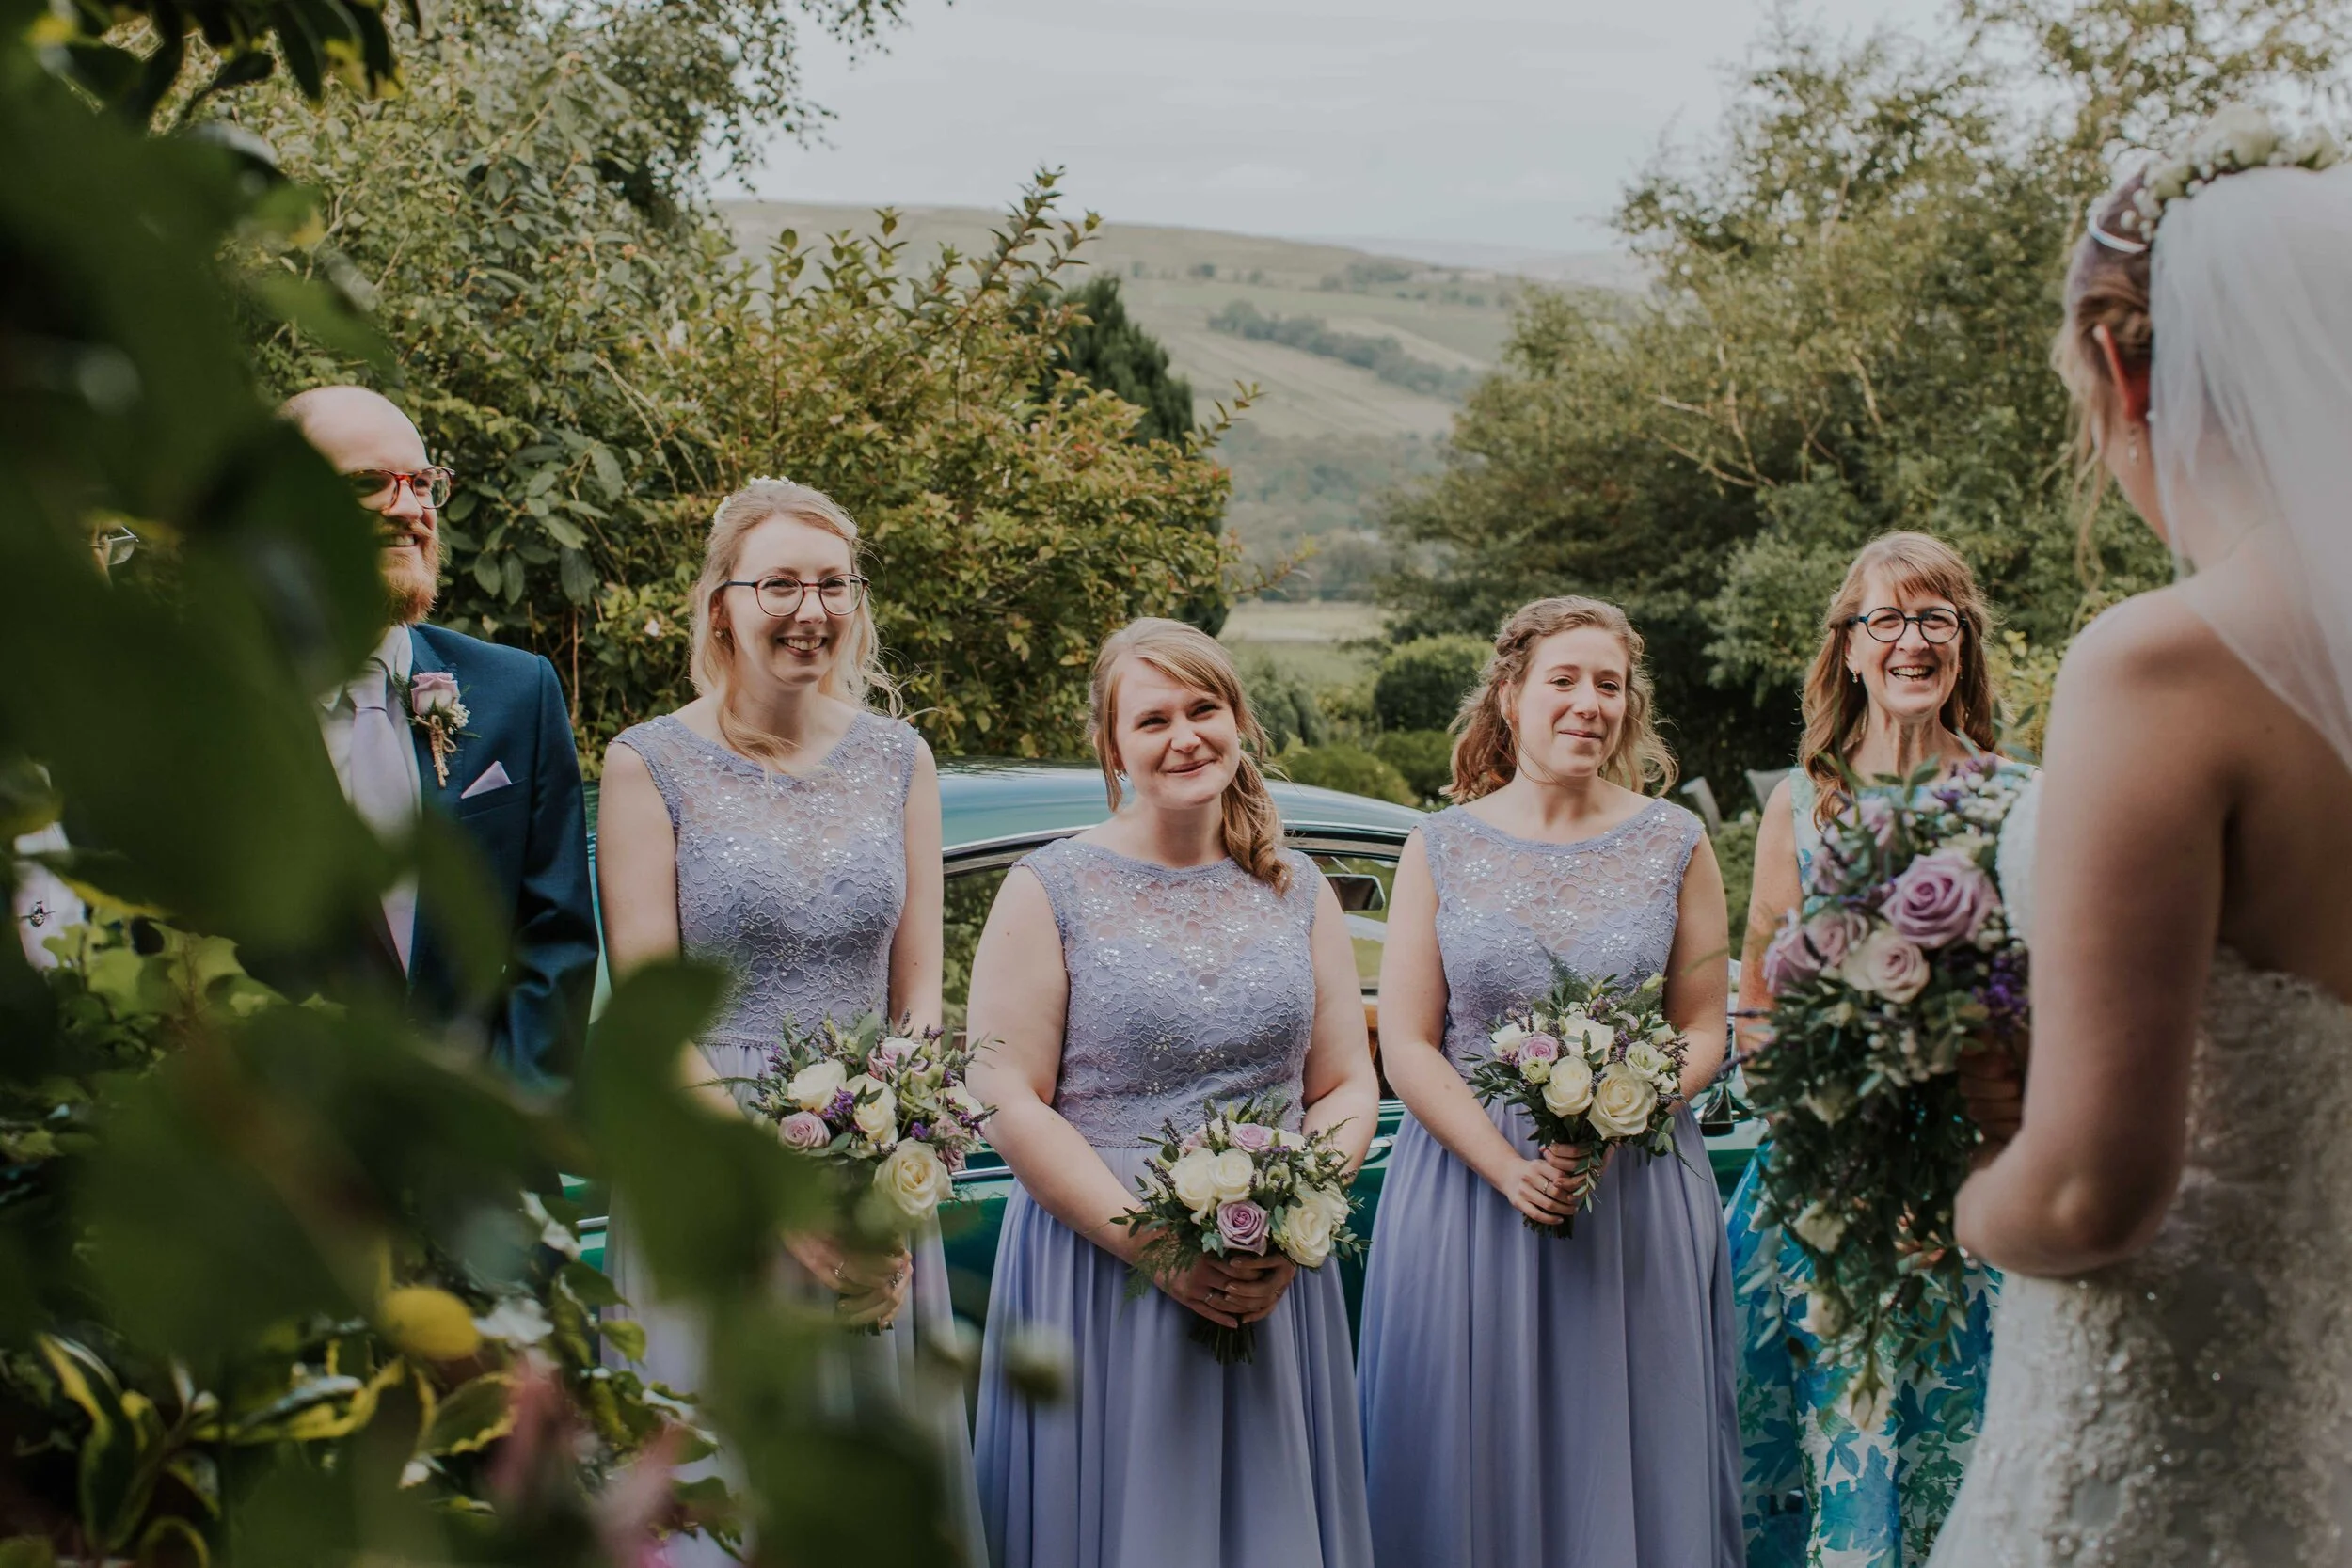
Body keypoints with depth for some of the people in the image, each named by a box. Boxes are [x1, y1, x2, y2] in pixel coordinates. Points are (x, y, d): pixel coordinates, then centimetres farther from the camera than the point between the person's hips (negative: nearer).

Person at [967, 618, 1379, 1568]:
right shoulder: (1050, 891, -3)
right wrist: (1153, 1244, -16)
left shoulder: (1298, 892, 9)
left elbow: (1348, 1087, 9)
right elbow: (1008, 1103, -9)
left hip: (1276, 1289, 4)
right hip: (1100, 1277, -3)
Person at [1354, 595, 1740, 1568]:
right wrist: (1508, 1166, -15)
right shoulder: (1441, 849, 1)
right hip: (1468, 1182, 0)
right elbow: (1406, 1046, -2)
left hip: (1639, 1195, 1)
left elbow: (1703, 1031, 5)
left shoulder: (1675, 845, 4)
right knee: (1476, 1463, 5)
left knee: (1631, 1459, 6)